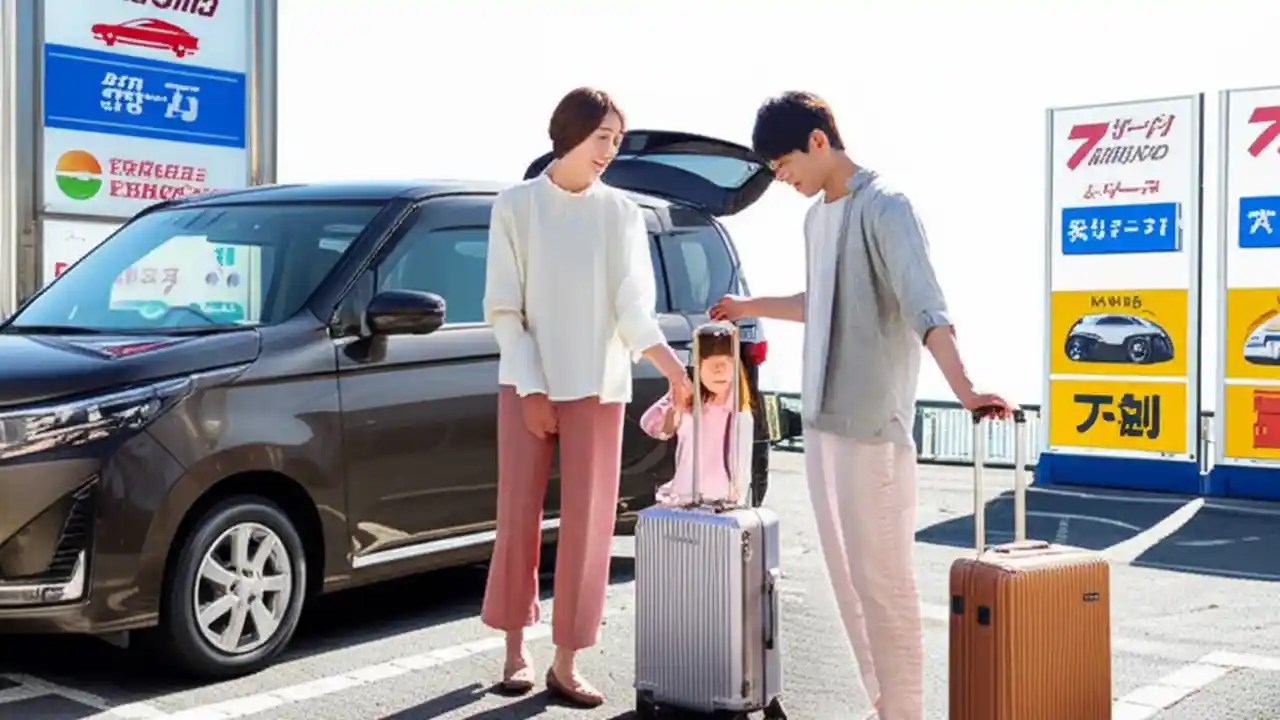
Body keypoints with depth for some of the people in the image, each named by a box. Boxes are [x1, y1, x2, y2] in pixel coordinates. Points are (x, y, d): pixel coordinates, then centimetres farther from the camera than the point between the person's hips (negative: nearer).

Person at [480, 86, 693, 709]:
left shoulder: (621, 213, 3)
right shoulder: (515, 206, 0)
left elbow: (633, 304, -5)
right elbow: (503, 309, -2)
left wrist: (668, 360, -23)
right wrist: (532, 387, -9)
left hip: (597, 387, 1)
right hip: (526, 383, -1)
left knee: (585, 524, 1)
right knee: (518, 518, 3)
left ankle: (565, 664, 9)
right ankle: (515, 649, 19)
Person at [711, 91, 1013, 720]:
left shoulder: (883, 207, -11)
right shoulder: (815, 216, 15)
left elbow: (924, 305, -22)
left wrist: (963, 390, -33)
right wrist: (750, 308, 38)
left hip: (872, 421, -9)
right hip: (821, 418, 9)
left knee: (882, 578, -4)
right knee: (847, 576, 12)